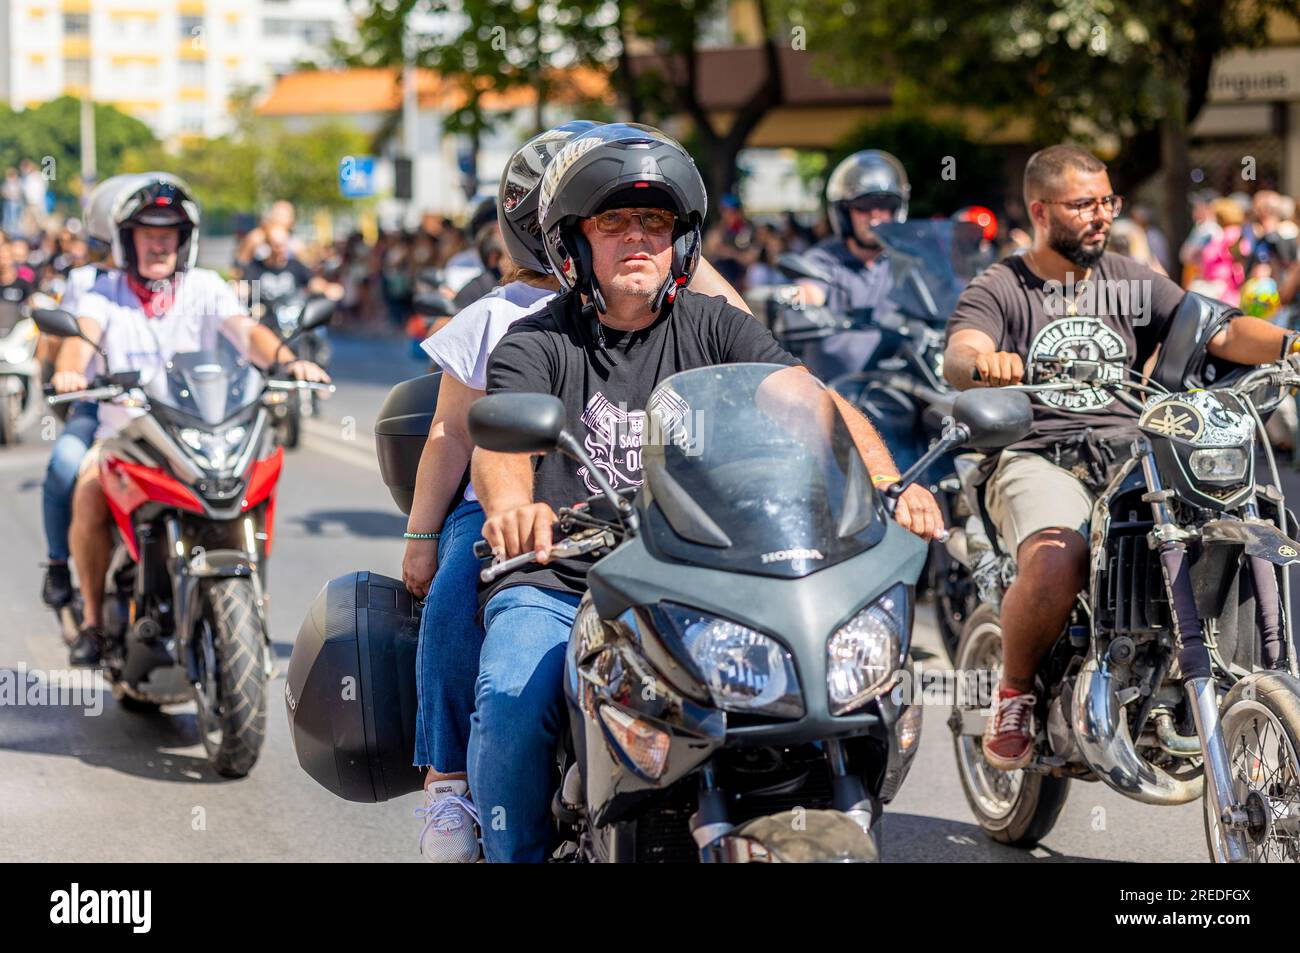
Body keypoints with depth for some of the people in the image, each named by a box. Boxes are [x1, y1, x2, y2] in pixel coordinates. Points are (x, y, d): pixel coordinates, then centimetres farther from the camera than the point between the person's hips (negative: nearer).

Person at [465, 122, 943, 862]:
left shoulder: (714, 328, 9)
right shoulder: (536, 344, 3)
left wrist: (887, 483, -25)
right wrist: (513, 508, -42)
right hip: (555, 585, -2)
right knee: (512, 707, -27)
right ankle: (519, 855, -5)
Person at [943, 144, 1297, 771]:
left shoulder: (1132, 282, 17)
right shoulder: (999, 290, 5)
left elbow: (1216, 331, 4)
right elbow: (958, 357, -15)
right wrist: (985, 363, -40)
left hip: (1129, 454, 4)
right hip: (1038, 458, -4)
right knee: (1055, 563, -35)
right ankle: (1014, 695, -7)